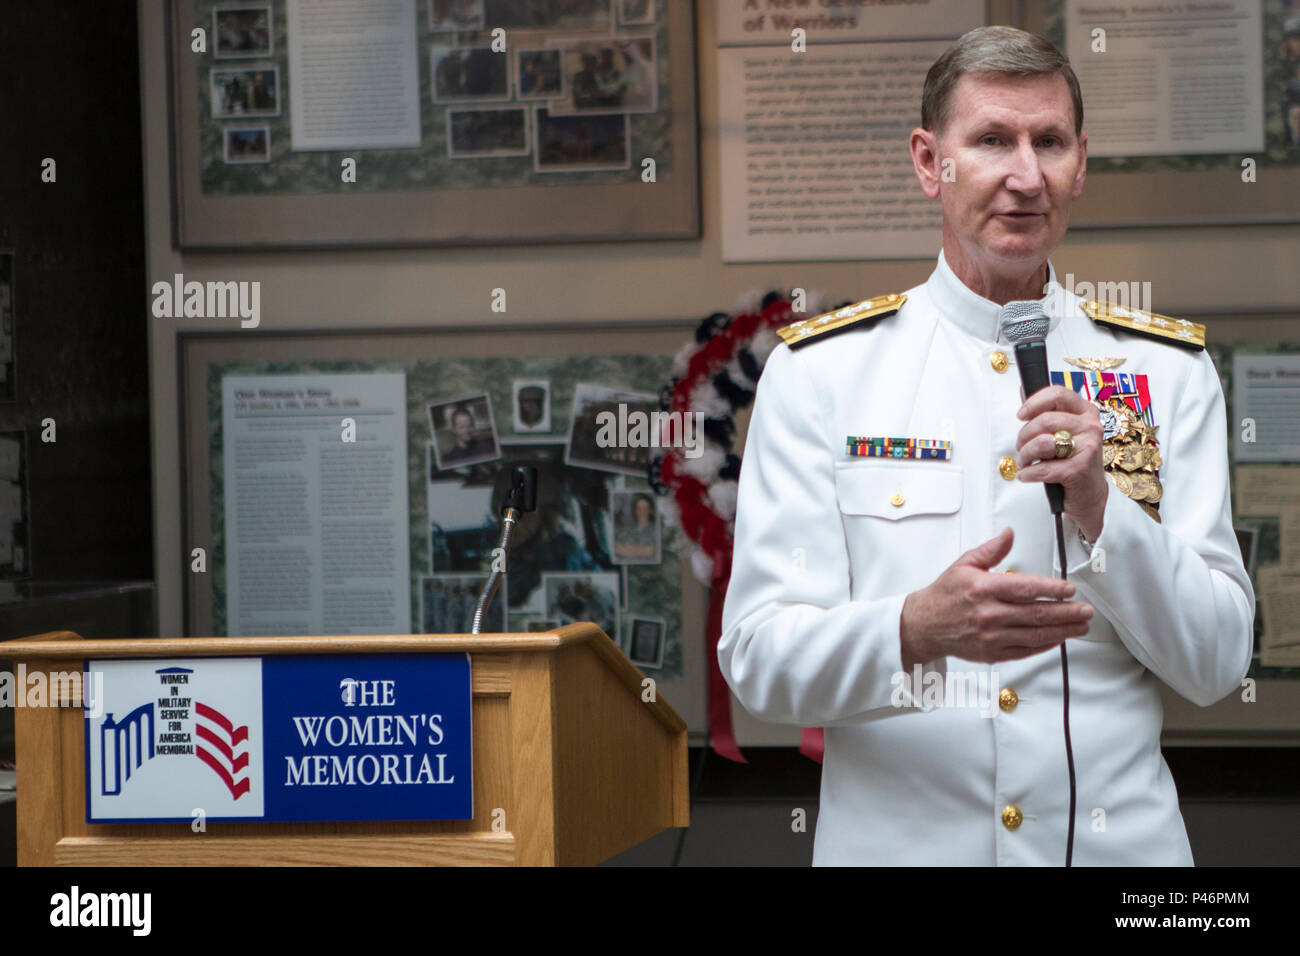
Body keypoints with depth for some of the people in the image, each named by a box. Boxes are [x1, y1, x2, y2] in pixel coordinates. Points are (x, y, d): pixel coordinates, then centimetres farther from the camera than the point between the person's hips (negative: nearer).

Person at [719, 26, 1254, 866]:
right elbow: (759, 659, -10)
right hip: (894, 838, -1)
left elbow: (1216, 666, -3)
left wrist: (1100, 510, -17)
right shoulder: (819, 371, -3)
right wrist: (916, 630, -27)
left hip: (1118, 836, 1)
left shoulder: (1167, 371, 2)